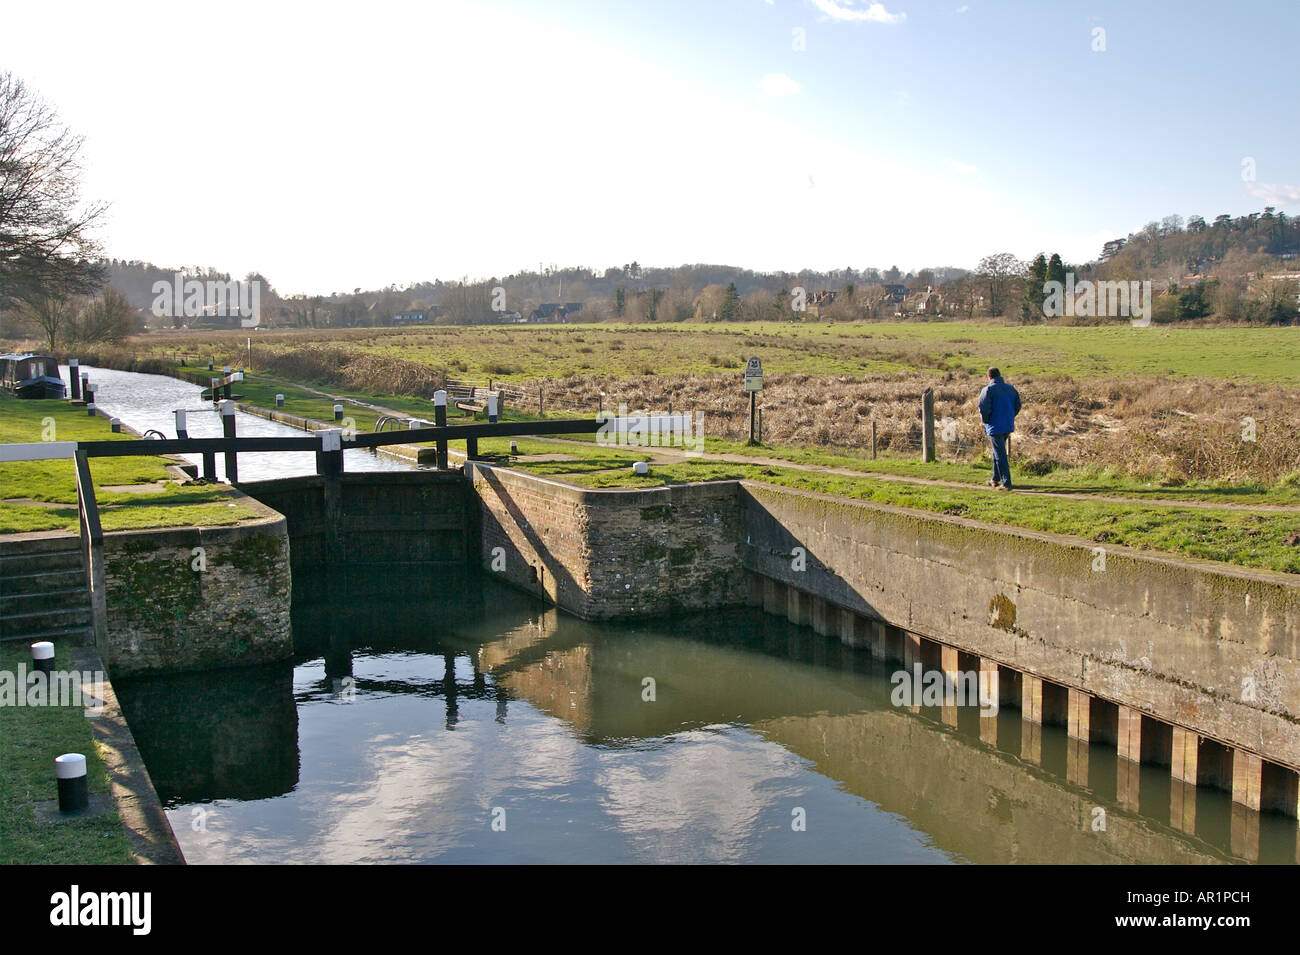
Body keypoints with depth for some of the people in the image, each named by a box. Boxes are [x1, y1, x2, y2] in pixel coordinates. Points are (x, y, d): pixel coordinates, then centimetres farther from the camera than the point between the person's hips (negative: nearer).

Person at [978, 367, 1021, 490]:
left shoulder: (988, 389, -11)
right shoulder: (1010, 389, 8)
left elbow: (983, 408, -17)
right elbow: (1017, 406, 9)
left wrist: (986, 421, -2)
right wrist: (1010, 418, 15)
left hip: (995, 427, -7)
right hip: (1009, 426, 7)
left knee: (1000, 455, -5)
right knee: (999, 452, 21)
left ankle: (1006, 483, -7)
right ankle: (995, 479, 30)